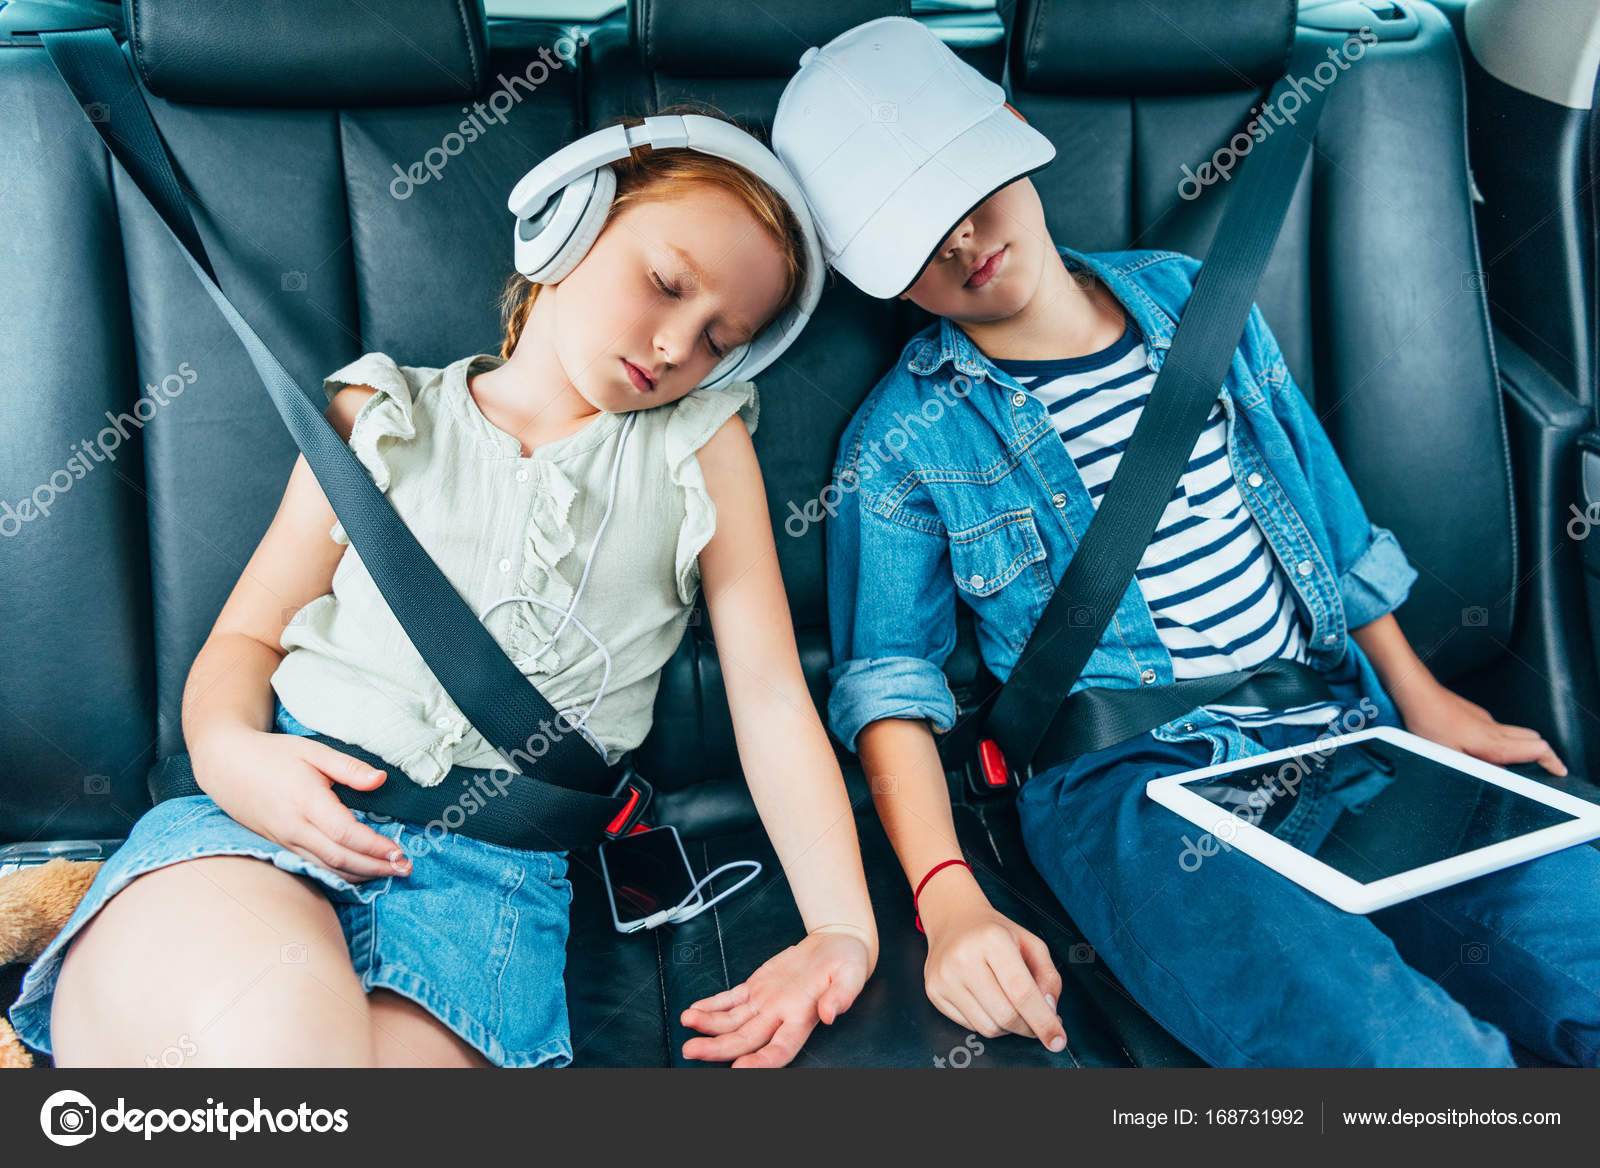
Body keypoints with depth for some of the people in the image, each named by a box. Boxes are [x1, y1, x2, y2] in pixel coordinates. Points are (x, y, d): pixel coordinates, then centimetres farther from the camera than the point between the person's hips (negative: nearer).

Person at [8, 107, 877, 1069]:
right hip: (282, 810, 0)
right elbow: (247, 635, 16)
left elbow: (771, 694, 6)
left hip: (496, 874, 1)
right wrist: (229, 750, -8)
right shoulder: (385, 418, 14)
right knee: (275, 1031, -34)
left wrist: (845, 928, -6)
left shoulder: (701, 444, 13)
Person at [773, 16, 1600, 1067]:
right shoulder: (901, 445, -1)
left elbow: (1329, 518, 20)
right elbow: (888, 683, -3)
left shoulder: (1192, 296, 12)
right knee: (1406, 1049, -28)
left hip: (1348, 733, 5)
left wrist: (1423, 698, 19)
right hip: (1128, 783, -4)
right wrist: (949, 897, -18)